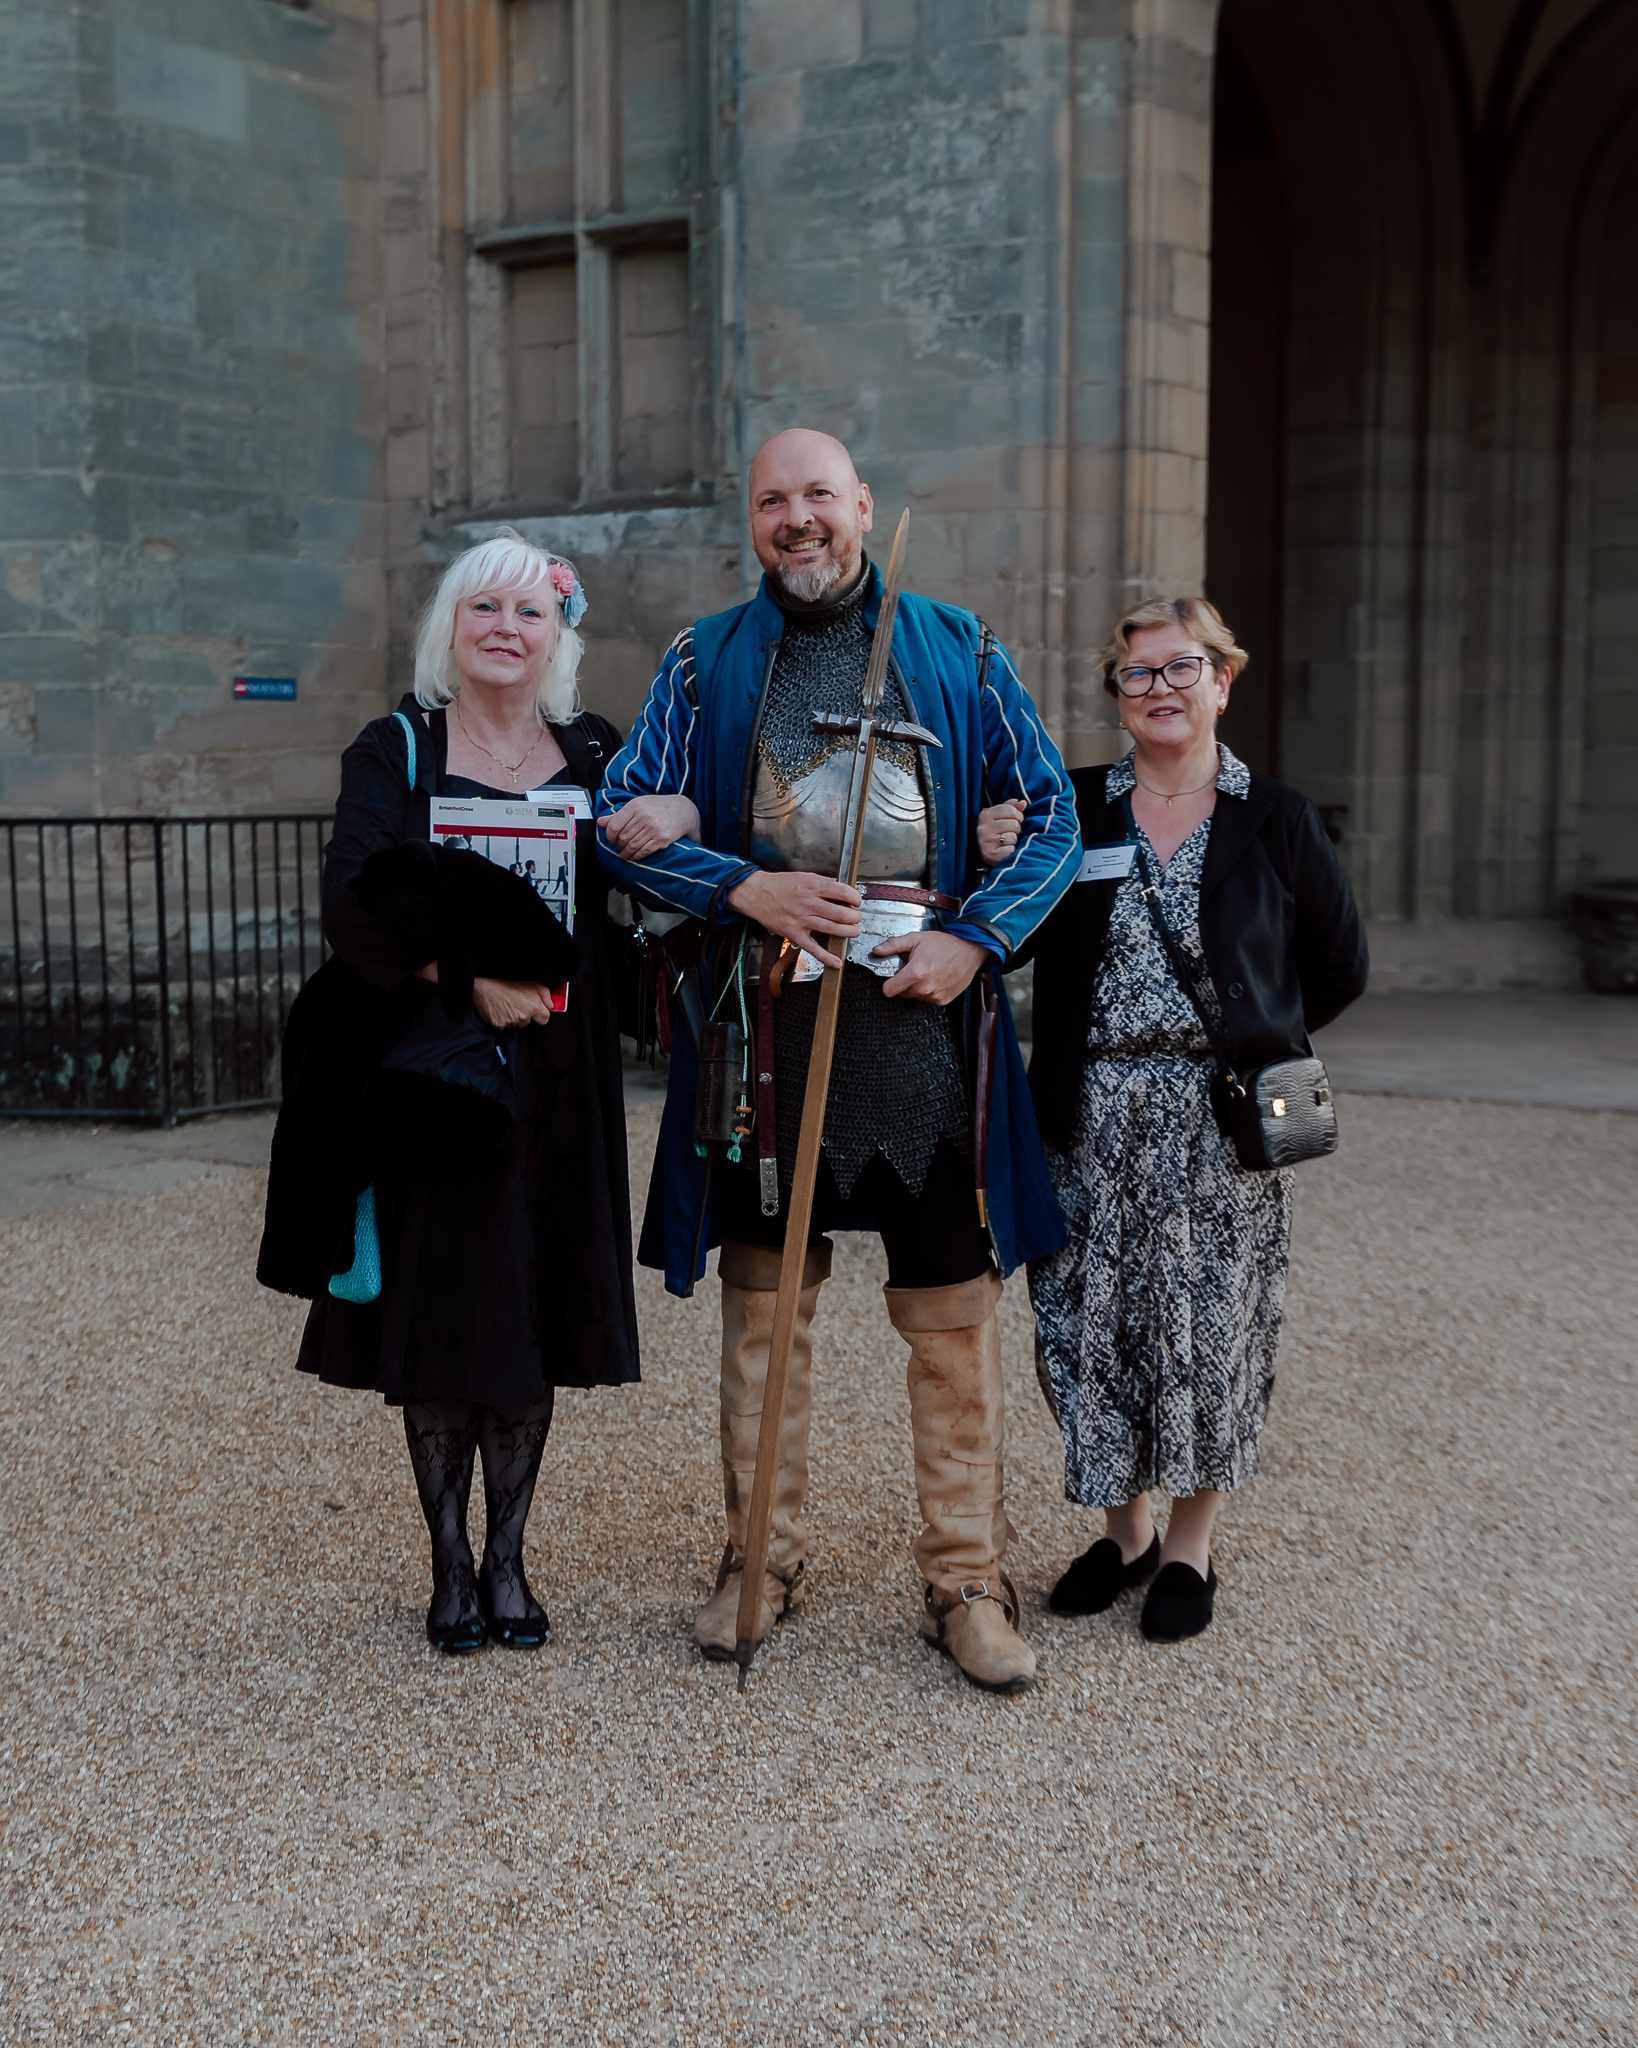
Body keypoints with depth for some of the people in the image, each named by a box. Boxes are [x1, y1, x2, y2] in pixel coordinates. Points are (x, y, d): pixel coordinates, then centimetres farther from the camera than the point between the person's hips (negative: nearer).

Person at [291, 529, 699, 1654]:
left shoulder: (598, 756, 9)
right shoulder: (396, 750, 1)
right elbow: (354, 900, -11)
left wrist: (679, 815, -17)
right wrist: (468, 970, -25)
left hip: (558, 1080, 2)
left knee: (533, 1310, 7)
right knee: (439, 1308, 3)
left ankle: (509, 1560, 20)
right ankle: (451, 1563, 18)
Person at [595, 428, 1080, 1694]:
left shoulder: (958, 650, 10)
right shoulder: (703, 662, 11)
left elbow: (1052, 816, 9)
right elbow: (623, 820, 6)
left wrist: (973, 939, -8)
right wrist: (746, 889, -11)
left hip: (922, 1011, 0)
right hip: (766, 1013, 1)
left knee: (955, 1312, 2)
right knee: (764, 1303, 9)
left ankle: (968, 1580, 15)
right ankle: (764, 1556, 24)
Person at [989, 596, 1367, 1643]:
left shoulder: (1277, 819, 3)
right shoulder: (1073, 807, 6)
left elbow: (1340, 967, 9)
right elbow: (1021, 946, 6)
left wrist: (1248, 1043, 5)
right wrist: (997, 868, -11)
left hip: (1223, 1122, -2)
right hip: (1093, 1116, 2)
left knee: (1209, 1323, 2)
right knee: (1093, 1323, 6)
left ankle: (1192, 1548, 21)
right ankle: (1126, 1529, 26)